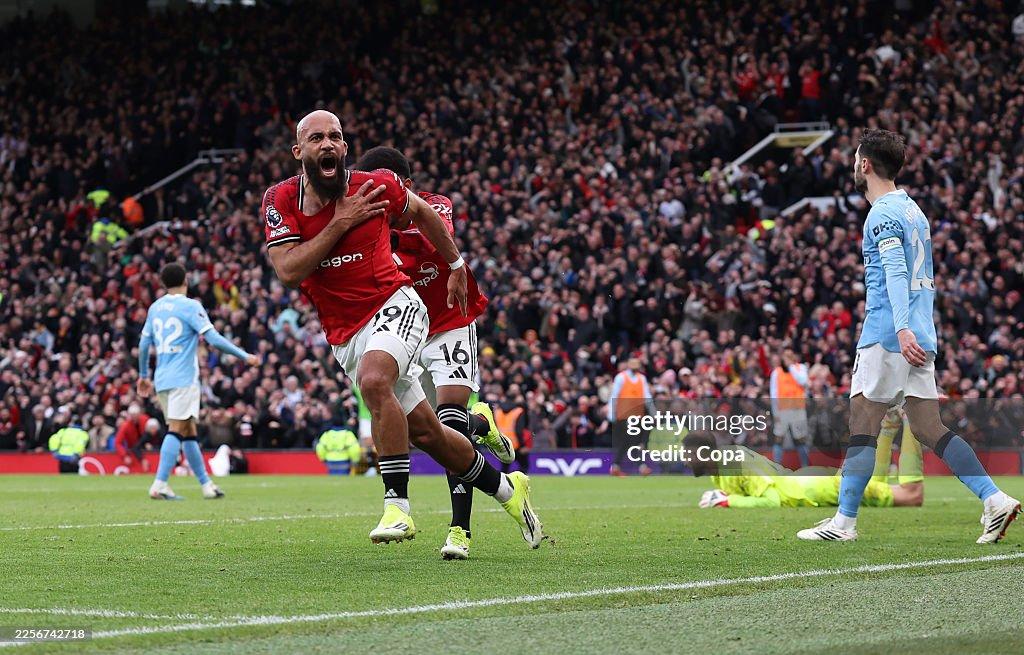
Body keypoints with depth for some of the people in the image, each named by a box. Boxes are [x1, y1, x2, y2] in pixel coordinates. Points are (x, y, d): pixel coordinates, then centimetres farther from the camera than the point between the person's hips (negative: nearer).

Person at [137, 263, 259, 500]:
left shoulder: (155, 308, 12)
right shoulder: (190, 306, -6)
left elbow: (144, 345, 16)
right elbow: (213, 339, -13)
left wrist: (144, 376, 28)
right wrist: (245, 356, -7)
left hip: (162, 379, 7)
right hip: (183, 378, -7)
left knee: (188, 431, 12)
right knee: (177, 429, -12)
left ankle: (206, 484, 17)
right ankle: (159, 485, -24)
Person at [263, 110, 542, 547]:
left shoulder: (376, 187, -6)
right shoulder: (281, 200, -5)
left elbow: (420, 212, 15)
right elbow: (289, 272, -16)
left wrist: (456, 265, 24)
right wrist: (341, 223, -18)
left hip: (393, 307, -3)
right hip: (344, 335, 3)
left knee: (373, 380, -35)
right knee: (425, 432, 6)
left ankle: (397, 505, -32)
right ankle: (505, 488, 28)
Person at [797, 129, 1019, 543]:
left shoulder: (883, 214, -8)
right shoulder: (912, 210, 21)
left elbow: (895, 272, -21)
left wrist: (902, 328, -31)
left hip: (887, 338, -9)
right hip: (919, 339, 9)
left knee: (863, 426, -4)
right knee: (928, 428, 5)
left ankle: (844, 521, -2)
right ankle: (995, 500, -5)